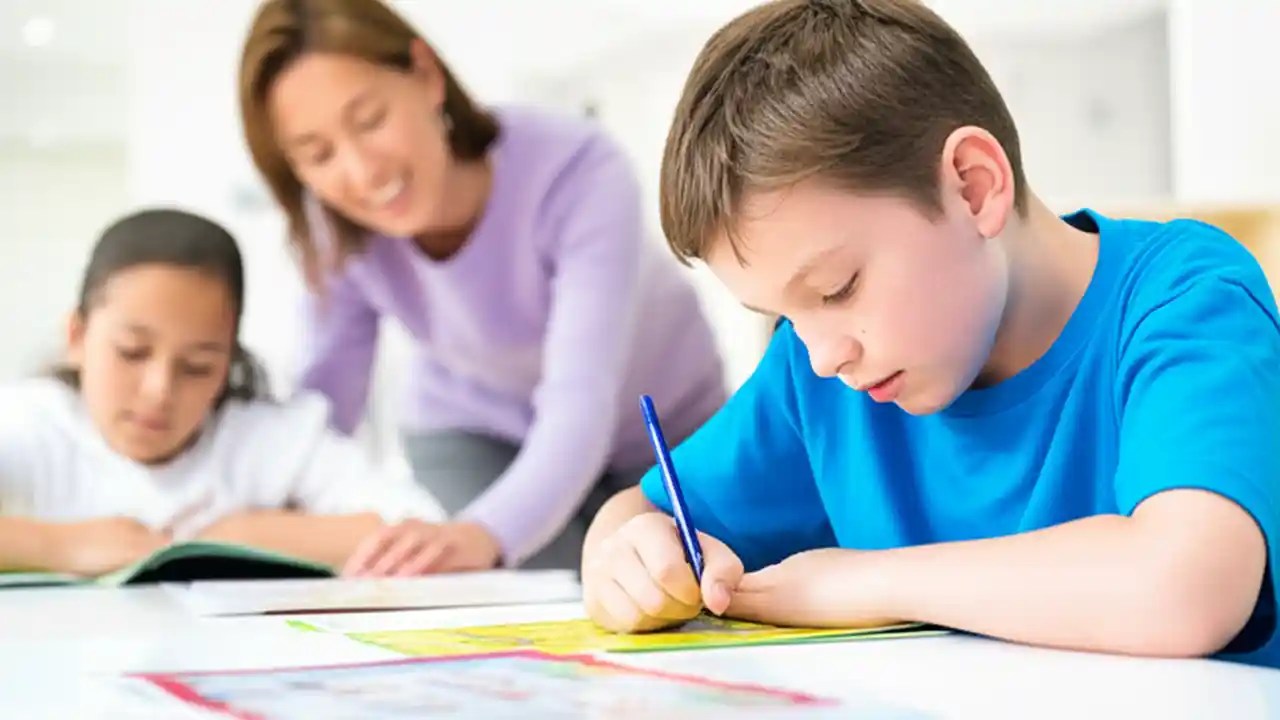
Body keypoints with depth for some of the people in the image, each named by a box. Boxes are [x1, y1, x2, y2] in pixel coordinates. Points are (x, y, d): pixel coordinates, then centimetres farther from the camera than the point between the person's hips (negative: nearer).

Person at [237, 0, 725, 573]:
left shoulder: (577, 172, -37)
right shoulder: (336, 226, -24)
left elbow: (579, 408, -46)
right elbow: (324, 398, -21)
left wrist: (484, 535, -66)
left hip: (661, 429, -1)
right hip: (476, 430, 2)